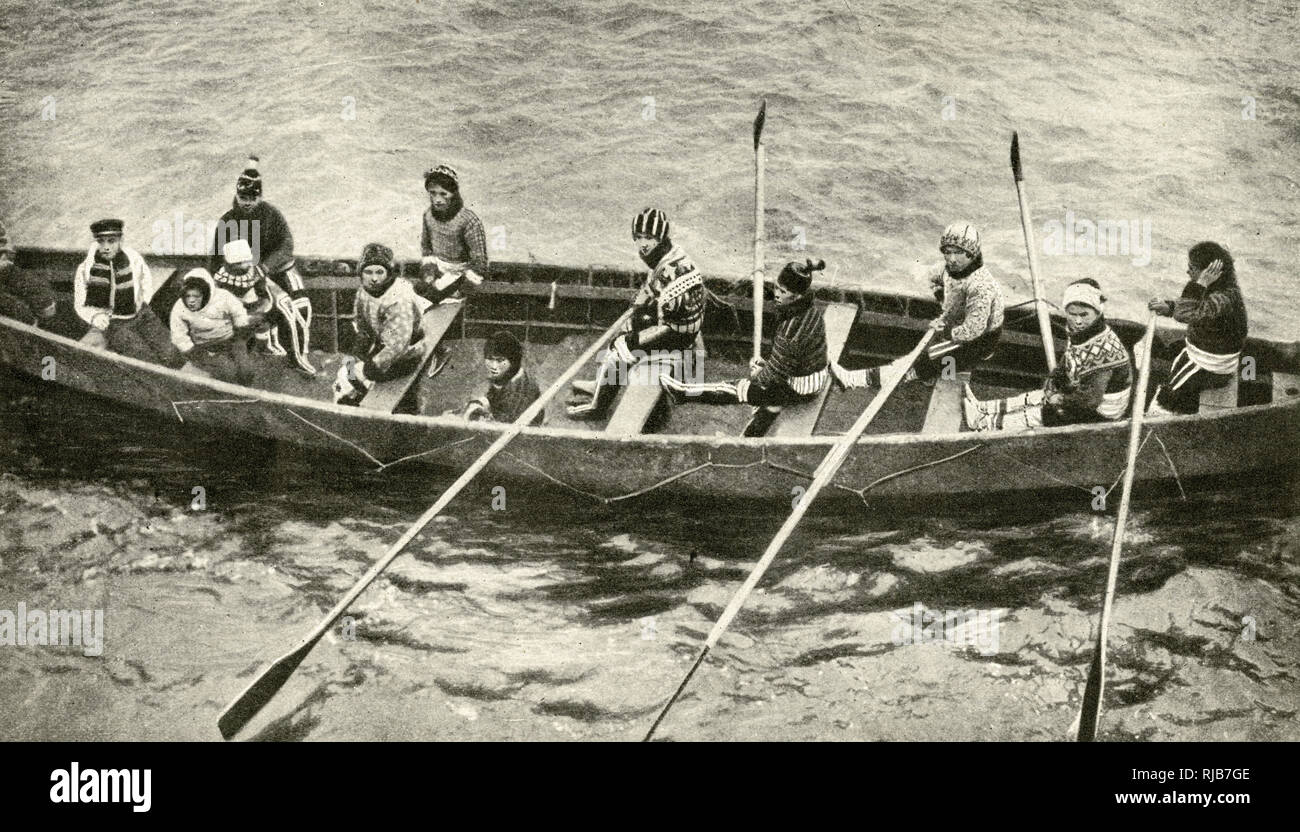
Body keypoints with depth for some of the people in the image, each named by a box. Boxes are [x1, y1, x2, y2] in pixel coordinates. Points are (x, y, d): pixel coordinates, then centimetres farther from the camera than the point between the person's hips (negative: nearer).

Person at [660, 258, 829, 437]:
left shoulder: (790, 333, -34)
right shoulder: (809, 308, -6)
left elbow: (775, 374, -24)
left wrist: (757, 375, -4)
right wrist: (765, 361, 2)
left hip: (799, 388, -8)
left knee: (736, 390, 1)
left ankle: (685, 393, 12)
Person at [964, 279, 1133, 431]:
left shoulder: (1103, 348, -32)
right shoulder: (1078, 335, -1)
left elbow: (1091, 399, -33)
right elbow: (1062, 369, 13)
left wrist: (1061, 399, -19)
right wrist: (1051, 384, -6)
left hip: (1101, 416, -9)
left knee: (1036, 415, -7)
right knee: (1032, 398, 13)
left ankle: (982, 423, 5)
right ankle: (981, 408, 21)